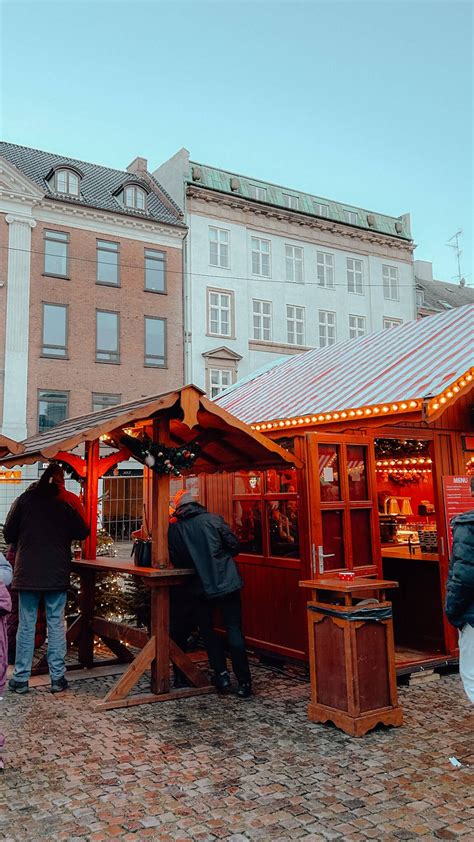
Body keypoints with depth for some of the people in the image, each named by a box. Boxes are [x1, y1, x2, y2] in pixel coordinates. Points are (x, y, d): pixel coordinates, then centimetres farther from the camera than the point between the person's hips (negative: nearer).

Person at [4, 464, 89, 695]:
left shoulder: (24, 500, -3)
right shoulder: (68, 503, -3)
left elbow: (8, 535, 1)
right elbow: (82, 533, 1)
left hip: (27, 572, 0)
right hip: (57, 573, 0)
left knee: (26, 625, 8)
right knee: (56, 625, 7)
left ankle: (20, 679, 13)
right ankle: (57, 678, 10)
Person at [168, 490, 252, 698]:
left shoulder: (174, 528, 0)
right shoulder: (213, 519, -1)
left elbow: (176, 561, 3)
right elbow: (234, 546, -1)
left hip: (202, 587, 0)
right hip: (227, 582, 0)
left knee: (207, 630, 19)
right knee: (234, 631, 3)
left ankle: (221, 674, 15)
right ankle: (243, 681, 3)